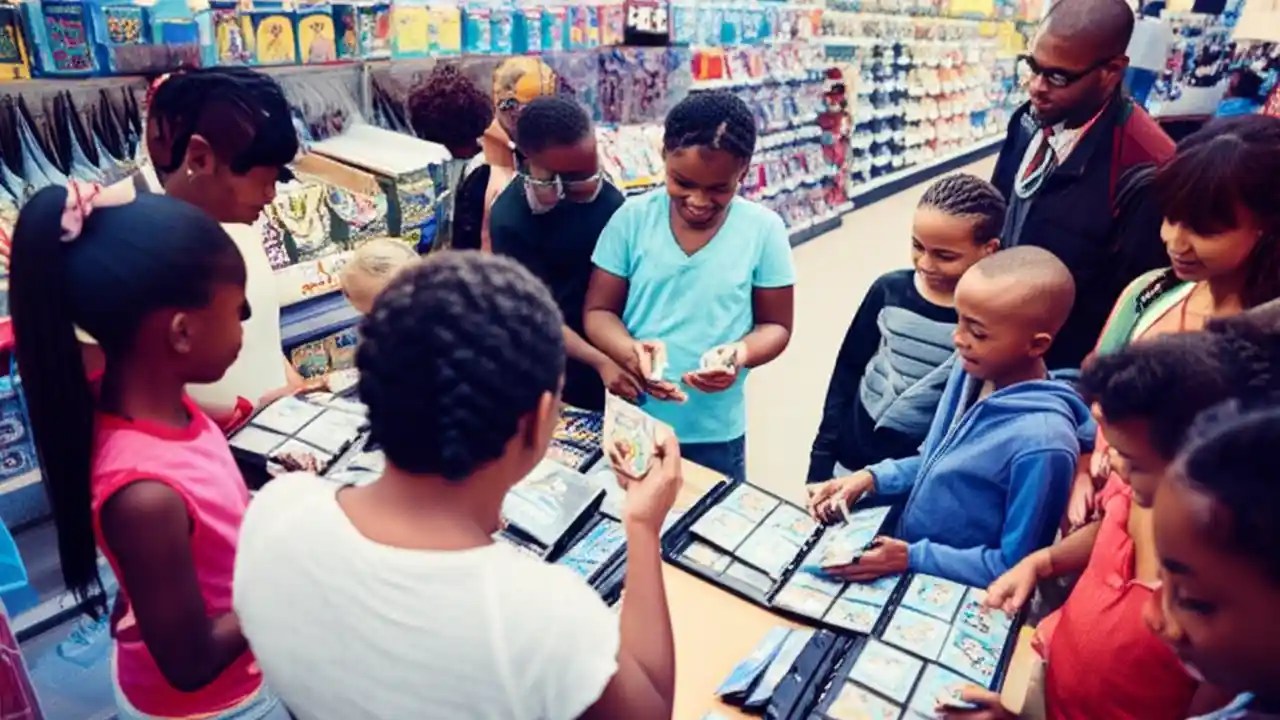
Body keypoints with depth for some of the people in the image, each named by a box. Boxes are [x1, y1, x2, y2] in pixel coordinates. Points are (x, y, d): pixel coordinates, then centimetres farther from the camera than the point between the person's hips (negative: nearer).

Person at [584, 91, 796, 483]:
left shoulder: (763, 230, -9)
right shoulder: (632, 218, -7)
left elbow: (775, 325, -1)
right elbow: (598, 311, -3)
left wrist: (741, 353, -23)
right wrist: (630, 352, -24)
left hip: (715, 431, 0)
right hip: (630, 421, 1)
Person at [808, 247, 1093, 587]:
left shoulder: (1041, 443, -27)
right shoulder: (972, 371, -5)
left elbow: (1016, 569, -18)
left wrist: (912, 558, -22)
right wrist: (871, 477, -5)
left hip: (957, 598, -6)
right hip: (904, 549, 6)